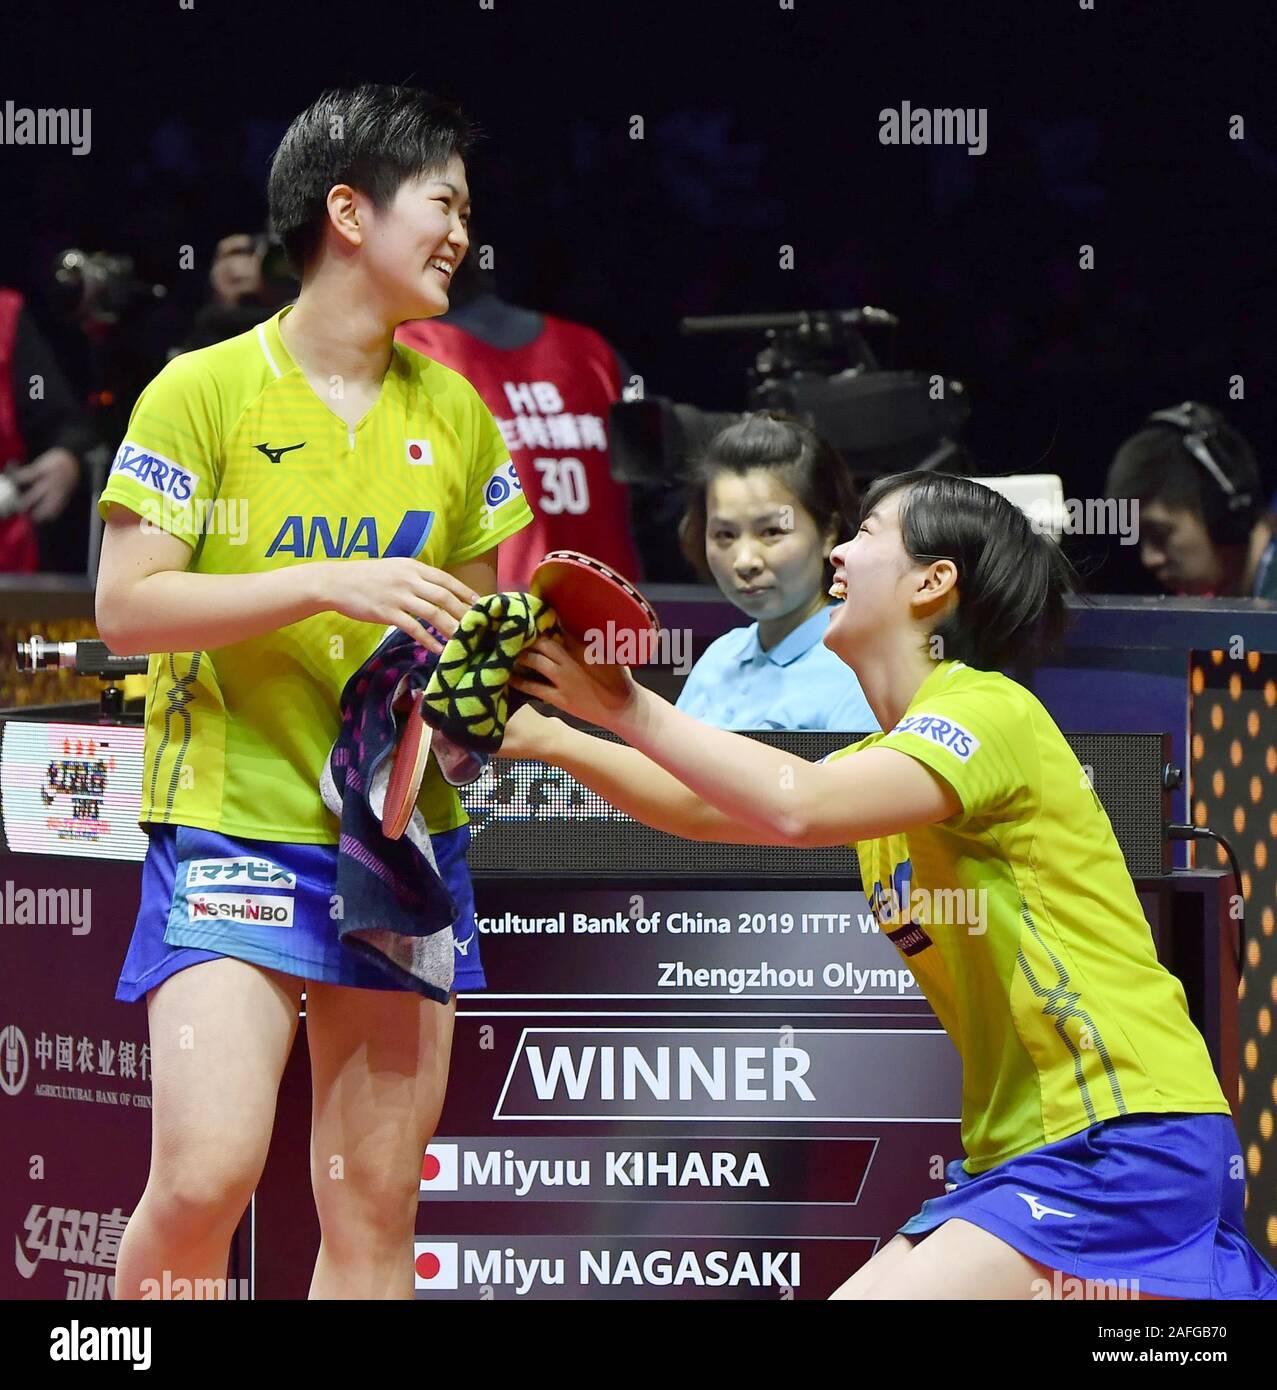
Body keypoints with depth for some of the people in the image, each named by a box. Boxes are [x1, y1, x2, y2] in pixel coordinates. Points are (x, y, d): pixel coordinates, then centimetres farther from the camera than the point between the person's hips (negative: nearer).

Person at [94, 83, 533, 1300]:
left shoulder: (453, 414, 11)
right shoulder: (204, 392, -5)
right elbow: (126, 606, -10)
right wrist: (326, 584, -18)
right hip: (230, 826, -5)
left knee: (375, 1211, 2)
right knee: (207, 1170, -18)